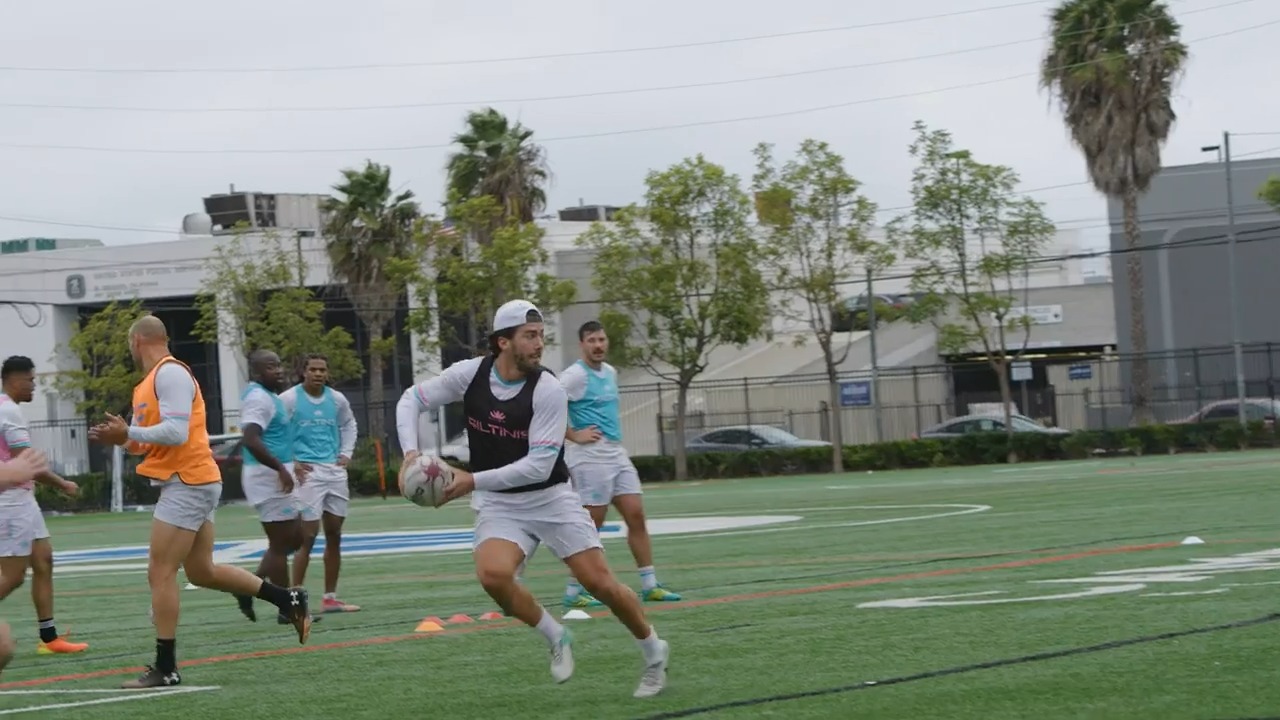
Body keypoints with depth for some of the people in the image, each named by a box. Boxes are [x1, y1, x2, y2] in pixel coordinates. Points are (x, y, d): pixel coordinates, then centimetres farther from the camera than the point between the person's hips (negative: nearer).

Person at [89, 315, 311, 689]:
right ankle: (288, 598, 23)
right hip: (193, 481, 10)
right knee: (201, 571, 17)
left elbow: (175, 432, -25)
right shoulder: (155, 378, 15)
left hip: (187, 484, -10)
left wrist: (128, 433, -19)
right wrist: (123, 439, 3)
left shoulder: (170, 373, -15)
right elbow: (153, 441, 19)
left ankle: (165, 668, -4)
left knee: (160, 573, -8)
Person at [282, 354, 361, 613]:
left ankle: (330, 598, 17)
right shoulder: (289, 399, -7)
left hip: (334, 471, 6)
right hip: (307, 472, -6)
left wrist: (346, 453, 12)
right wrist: (289, 461, -10)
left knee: (334, 536, 9)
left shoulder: (337, 399, 8)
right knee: (308, 537, -10)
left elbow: (349, 424, 25)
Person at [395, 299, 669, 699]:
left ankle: (653, 652, 20)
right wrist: (410, 452, -15)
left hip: (550, 497, -2)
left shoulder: (548, 390, -18)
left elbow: (539, 465, -22)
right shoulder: (470, 374, -9)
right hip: (499, 505, 2)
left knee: (600, 582, -7)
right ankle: (556, 638, -1)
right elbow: (411, 400, 2)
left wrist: (474, 481, -27)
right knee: (493, 575, -27)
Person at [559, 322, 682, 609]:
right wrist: (573, 435, -19)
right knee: (591, 524, -5)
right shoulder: (575, 375, -11)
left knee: (636, 516, 3)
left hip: (617, 454, 8)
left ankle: (650, 585, 8)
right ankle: (574, 592, 3)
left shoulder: (610, 372, 15)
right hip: (590, 457, -8)